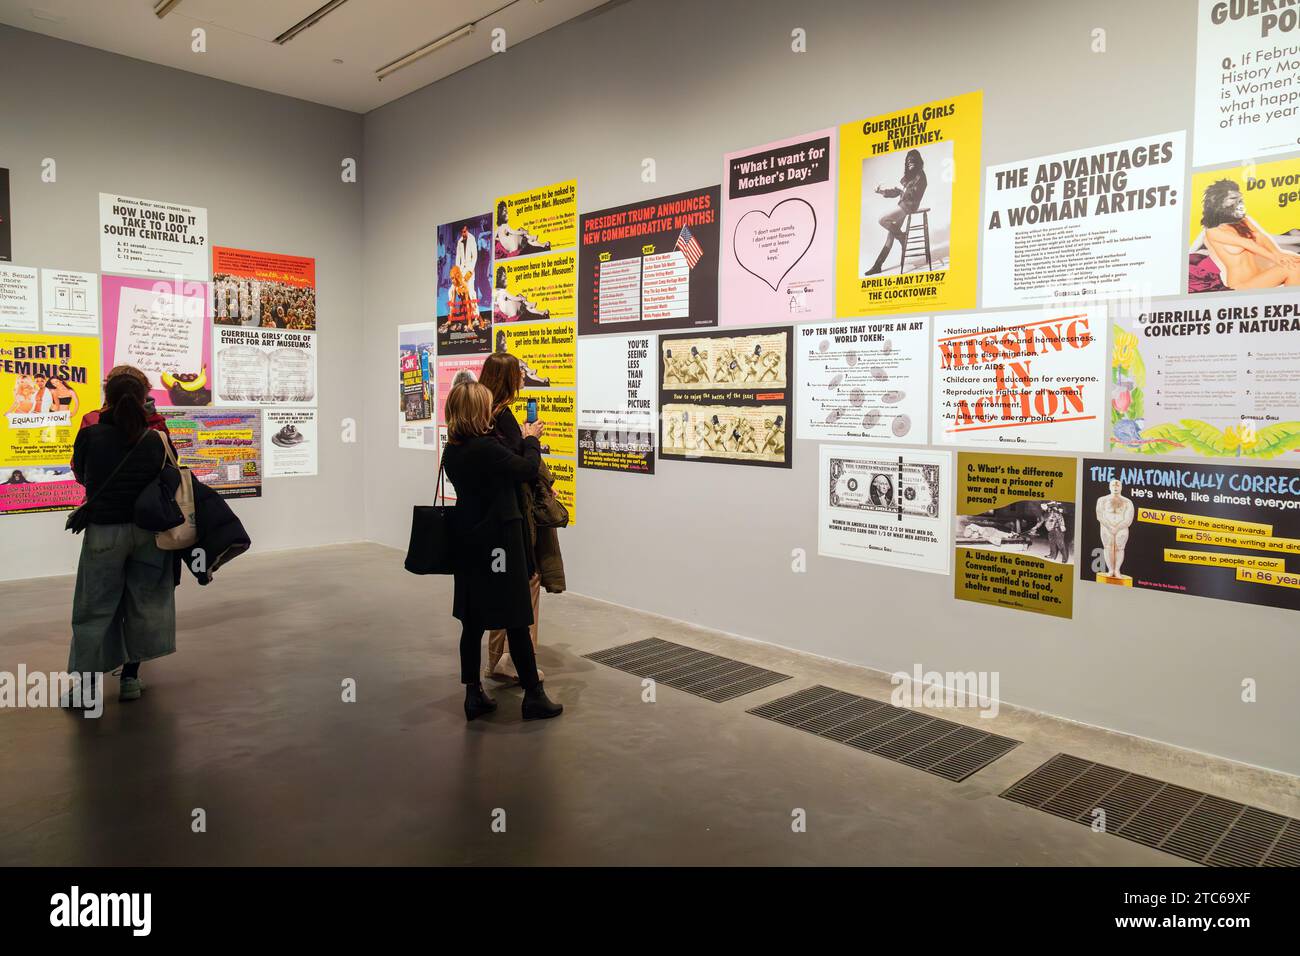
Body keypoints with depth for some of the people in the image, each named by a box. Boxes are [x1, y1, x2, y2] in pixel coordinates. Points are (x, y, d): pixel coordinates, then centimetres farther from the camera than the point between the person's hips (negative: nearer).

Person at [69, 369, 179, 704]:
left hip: (104, 532, -2)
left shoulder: (90, 434, -11)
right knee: (141, 602, 13)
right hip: (147, 531, 2)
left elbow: (80, 475, 2)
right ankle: (131, 677, 21)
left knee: (95, 608, 8)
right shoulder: (156, 439, -8)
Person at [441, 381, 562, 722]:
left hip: (468, 543, 8)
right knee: (517, 620, 2)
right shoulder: (487, 447, -20)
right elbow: (528, 468, -10)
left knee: (472, 621, 12)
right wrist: (531, 439, 7)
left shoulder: (452, 451, 4)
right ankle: (533, 696, 13)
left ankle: (473, 695, 19)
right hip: (498, 541, -8)